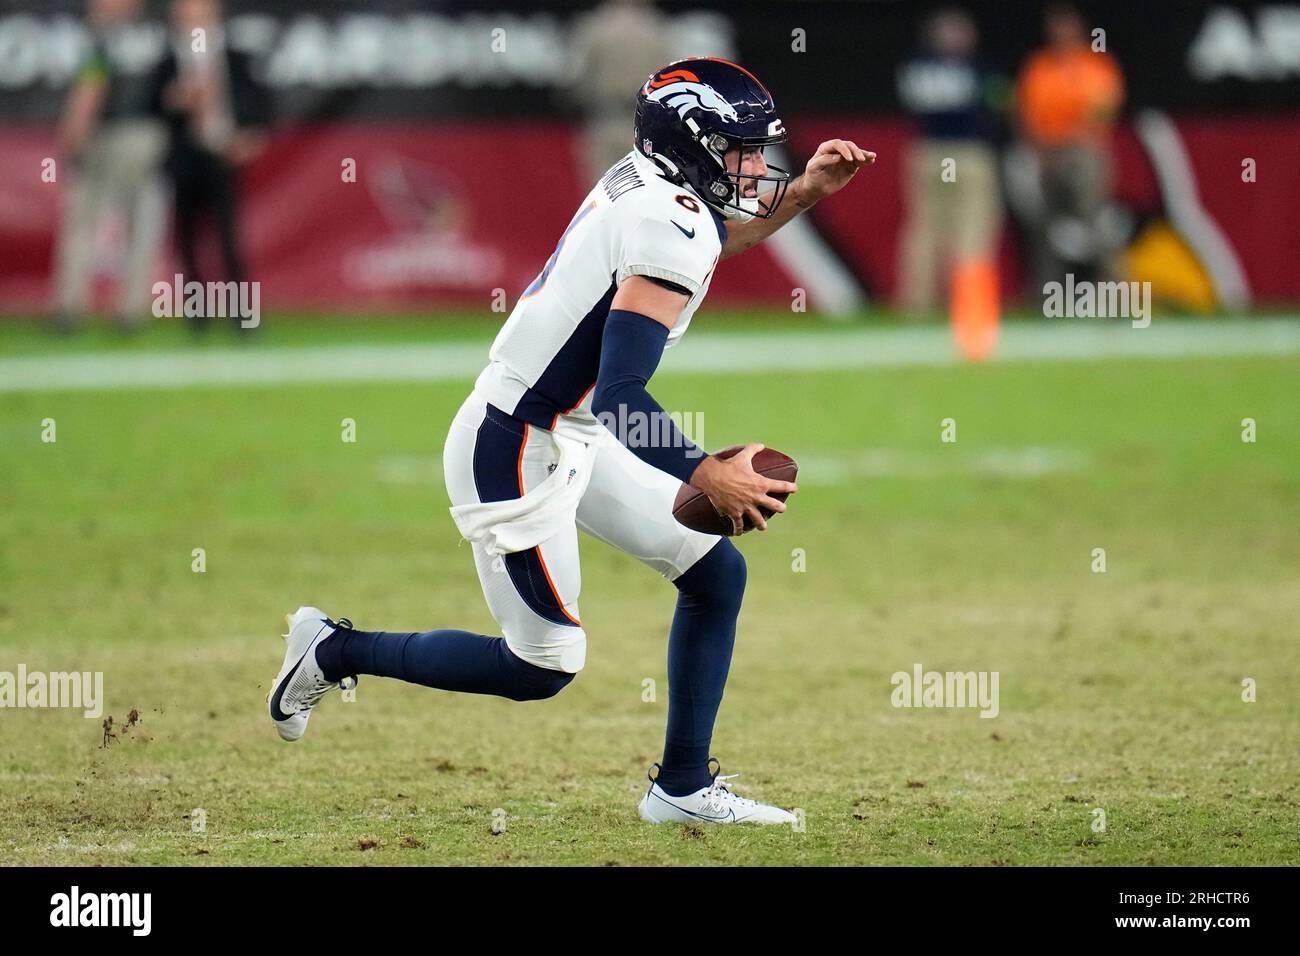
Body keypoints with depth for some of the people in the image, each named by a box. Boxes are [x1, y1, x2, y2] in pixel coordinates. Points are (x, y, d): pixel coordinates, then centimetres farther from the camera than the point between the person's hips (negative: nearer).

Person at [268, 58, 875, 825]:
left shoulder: (643, 182, 4)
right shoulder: (671, 225, -23)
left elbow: (722, 232, 30)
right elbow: (622, 393, -30)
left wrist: (804, 192, 15)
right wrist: (705, 478, -34)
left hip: (569, 439, 10)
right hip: (513, 453, -10)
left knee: (718, 574, 9)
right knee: (541, 669, 0)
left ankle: (684, 787, 17)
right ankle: (334, 651, 16)